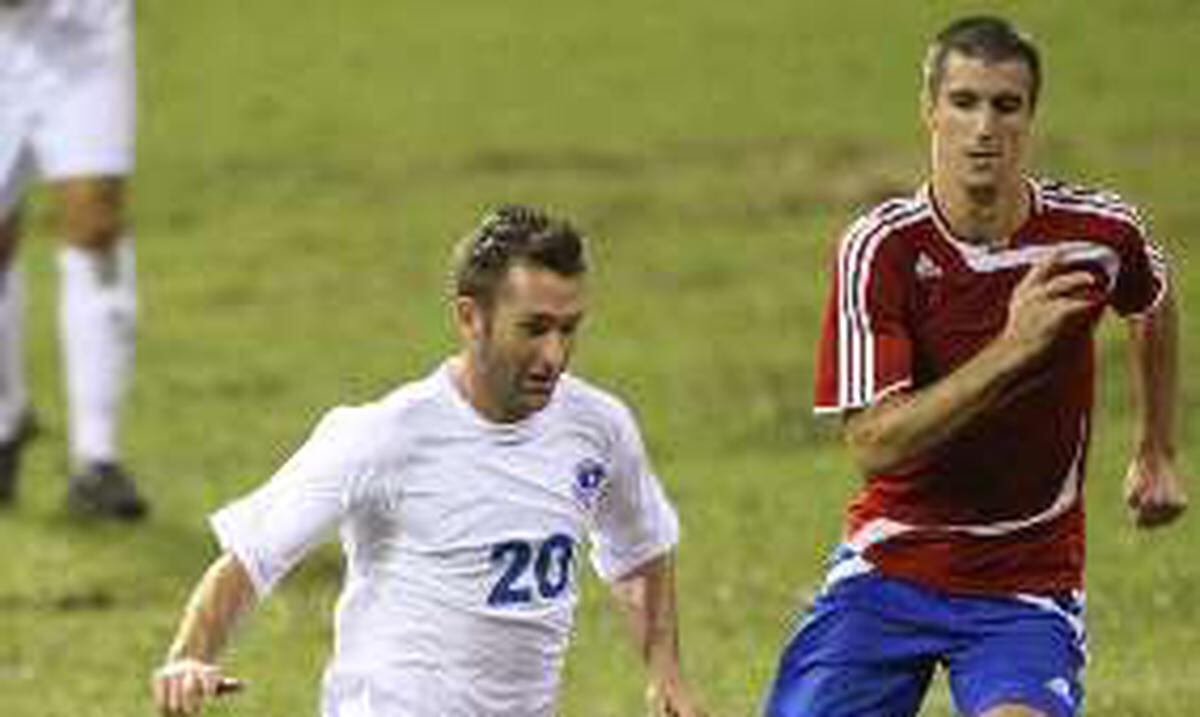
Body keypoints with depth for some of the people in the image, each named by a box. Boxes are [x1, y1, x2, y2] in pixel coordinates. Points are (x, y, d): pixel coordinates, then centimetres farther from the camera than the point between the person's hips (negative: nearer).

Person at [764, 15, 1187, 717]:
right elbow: (874, 444, -23)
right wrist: (1011, 348, -30)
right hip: (892, 561, 0)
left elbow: (1154, 306, 18)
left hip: (1029, 585, 0)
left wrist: (1158, 455, 24)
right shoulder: (880, 248, -15)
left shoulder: (1099, 231, -9)